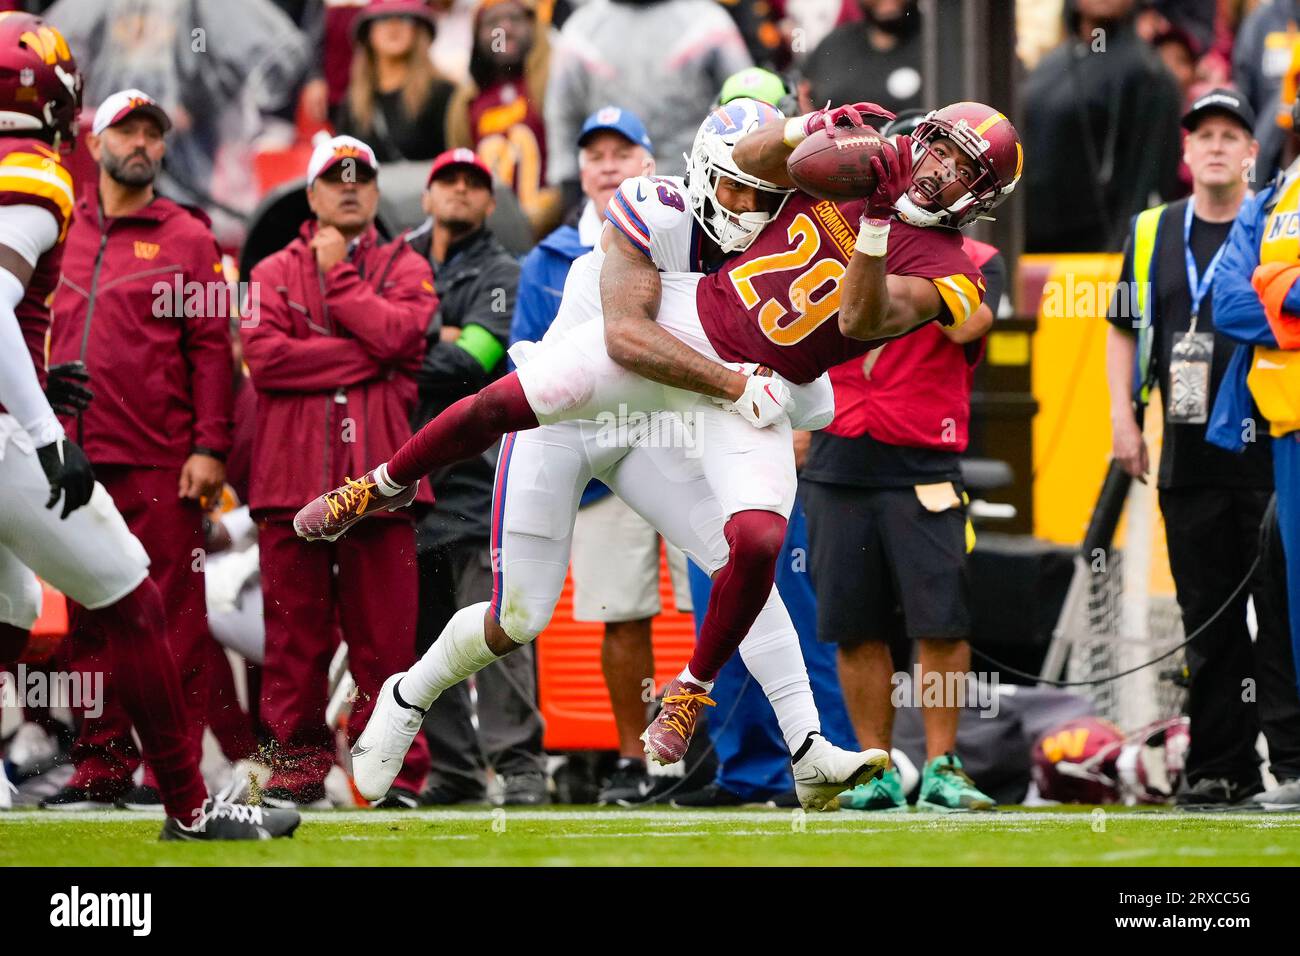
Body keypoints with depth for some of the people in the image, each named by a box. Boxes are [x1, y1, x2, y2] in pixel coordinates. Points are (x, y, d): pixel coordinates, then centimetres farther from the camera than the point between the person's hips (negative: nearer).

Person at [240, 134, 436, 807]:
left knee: (385, 627, -2)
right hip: (291, 474, 1)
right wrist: (363, 356, -6)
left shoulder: (405, 269, 14)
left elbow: (397, 333, -8)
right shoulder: (275, 272, 14)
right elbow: (263, 353, -4)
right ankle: (298, 760, 7)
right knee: (295, 627, 1)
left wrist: (338, 273, 2)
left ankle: (395, 767, 2)